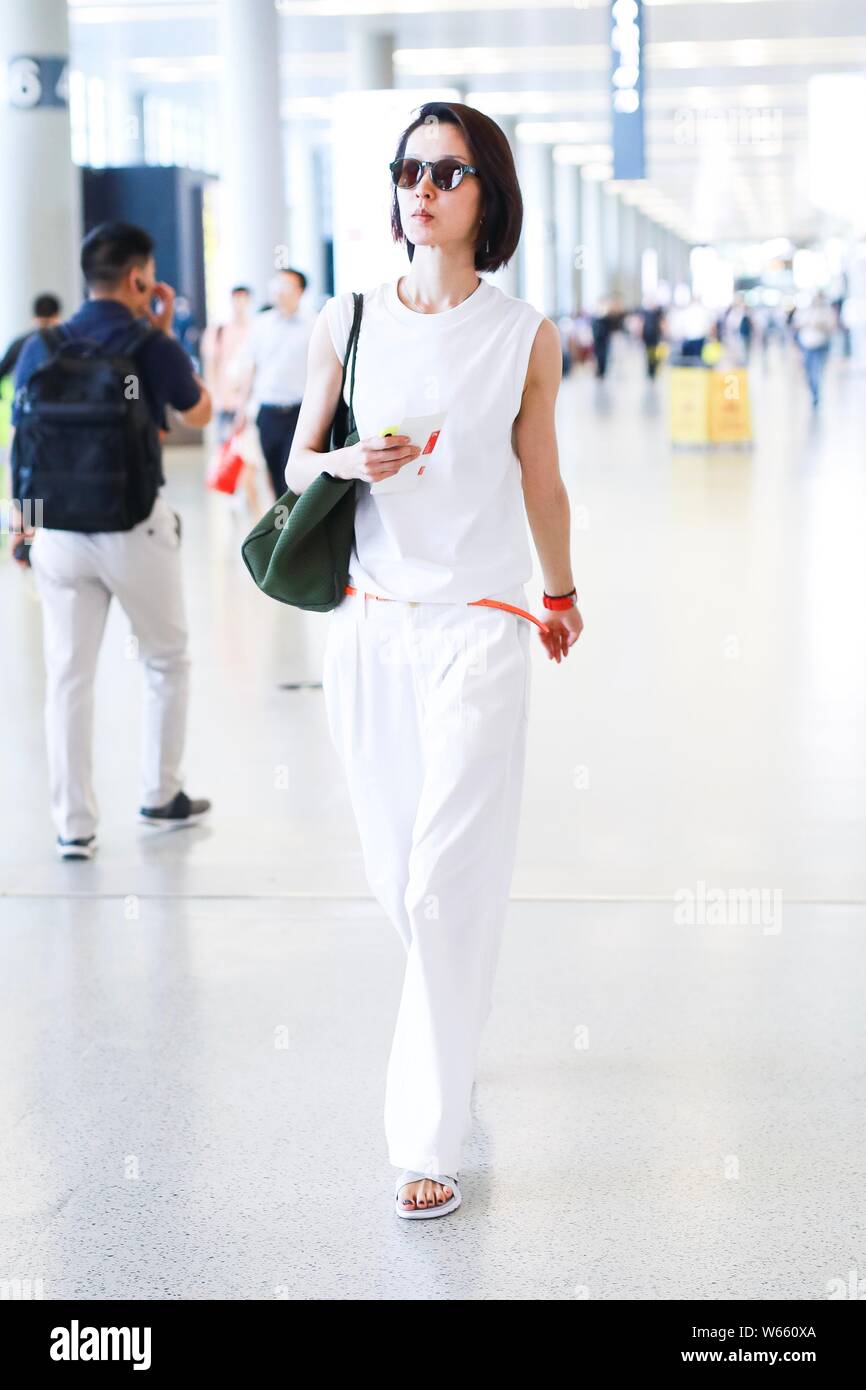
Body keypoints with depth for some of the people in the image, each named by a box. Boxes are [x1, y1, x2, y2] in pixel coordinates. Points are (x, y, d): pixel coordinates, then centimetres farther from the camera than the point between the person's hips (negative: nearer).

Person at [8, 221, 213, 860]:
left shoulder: (40, 349, 3)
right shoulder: (154, 347, -7)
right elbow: (199, 412, 10)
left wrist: (23, 523, 15)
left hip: (60, 529, 3)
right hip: (136, 526, -3)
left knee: (69, 676, 6)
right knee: (167, 661, 18)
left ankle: (75, 826, 6)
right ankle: (162, 796, 26)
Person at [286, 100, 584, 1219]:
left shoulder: (525, 337, -1)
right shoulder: (348, 323, 4)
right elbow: (296, 464, 10)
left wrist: (560, 596, 23)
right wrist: (348, 464, -12)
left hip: (475, 630, -3)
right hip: (367, 626, 3)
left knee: (445, 887, -8)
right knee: (397, 873, 13)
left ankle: (428, 1140, 0)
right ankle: (456, 1013, 43)